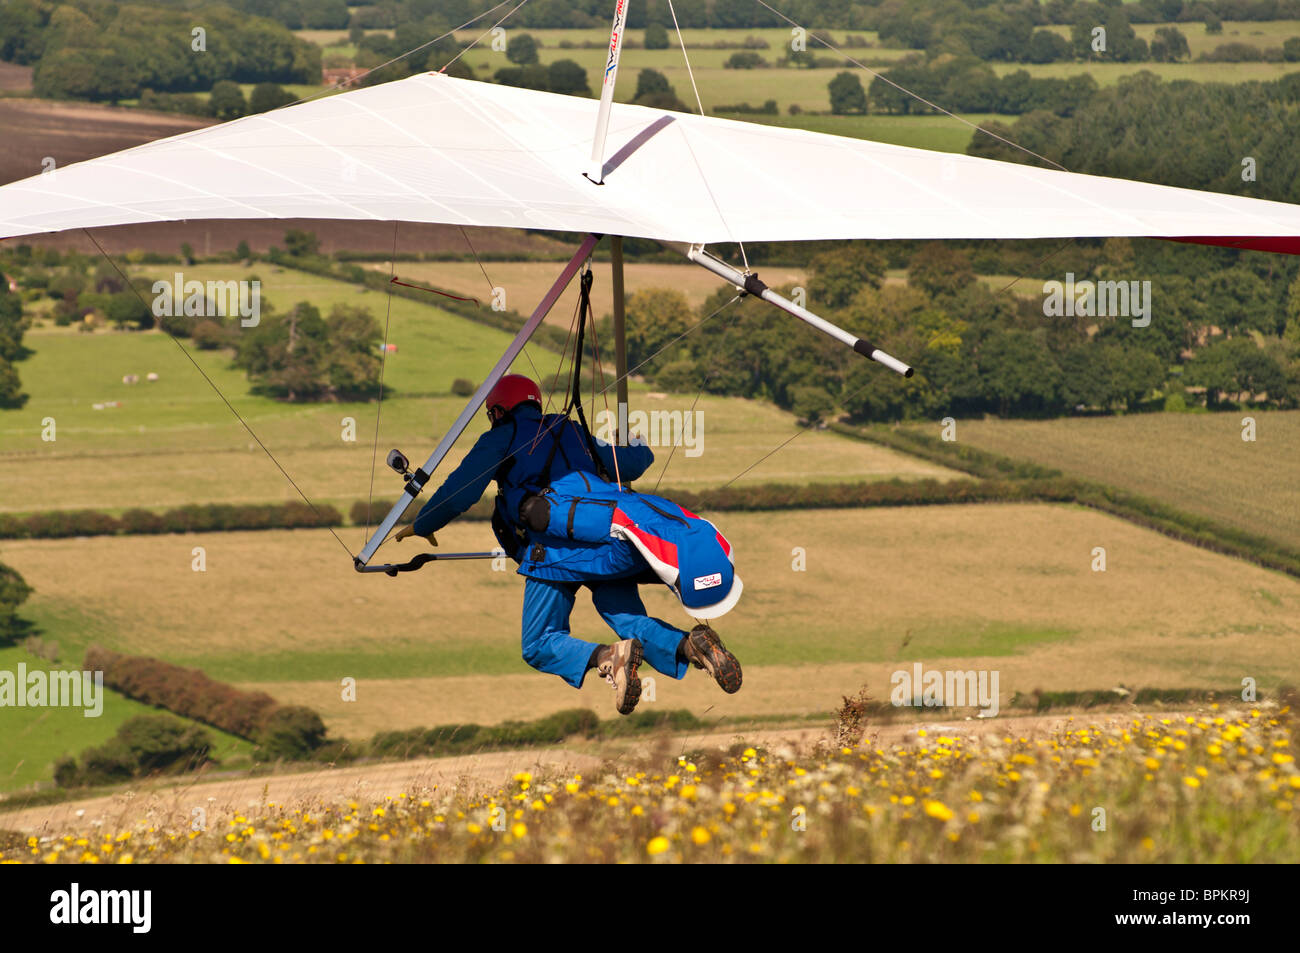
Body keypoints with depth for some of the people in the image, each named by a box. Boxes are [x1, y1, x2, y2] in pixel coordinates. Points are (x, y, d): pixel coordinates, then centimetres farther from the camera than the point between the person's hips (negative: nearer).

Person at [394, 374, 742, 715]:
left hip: (557, 545, -5)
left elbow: (459, 491, 12)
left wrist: (422, 526, 29)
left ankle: (607, 658, -30)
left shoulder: (502, 438, 16)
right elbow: (631, 464, 37)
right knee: (631, 622, 6)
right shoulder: (574, 433, 30)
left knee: (539, 646, -1)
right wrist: (639, 447, 62)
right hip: (612, 541, 5)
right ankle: (692, 645, -25)